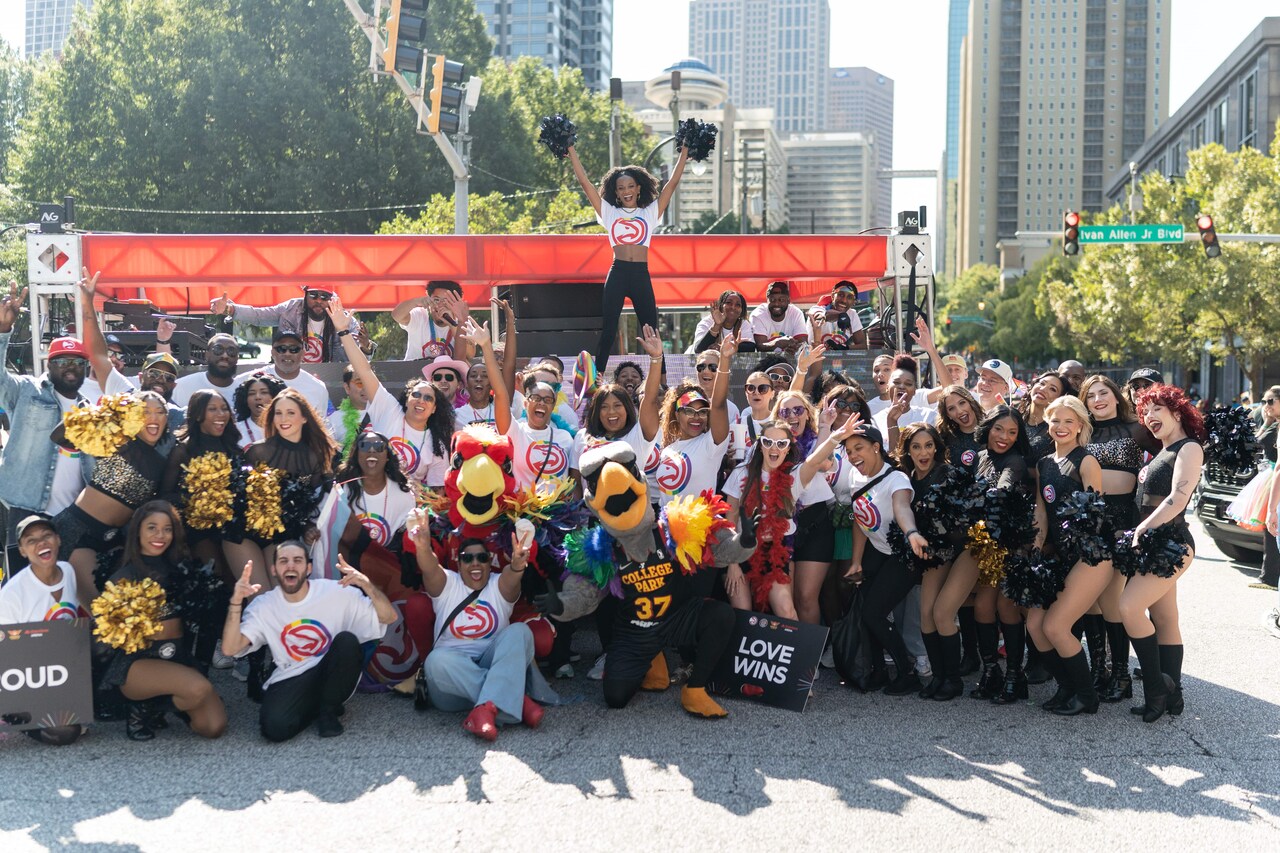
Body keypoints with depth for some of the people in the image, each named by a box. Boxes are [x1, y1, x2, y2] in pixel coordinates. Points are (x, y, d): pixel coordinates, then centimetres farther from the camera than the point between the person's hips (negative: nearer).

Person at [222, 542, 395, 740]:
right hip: (291, 680, 0)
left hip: (332, 674, 0)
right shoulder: (263, 606, -3)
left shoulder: (336, 592, -9)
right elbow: (230, 648, -14)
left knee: (347, 640, -31)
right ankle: (317, 706, 6)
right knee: (275, 726, -30)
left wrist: (367, 585, -31)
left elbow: (389, 617, -11)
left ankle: (328, 709, -6)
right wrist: (236, 602, -27)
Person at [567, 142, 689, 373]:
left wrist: (684, 152, 15)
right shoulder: (610, 213, 12)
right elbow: (584, 182, 11)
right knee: (608, 331, 1)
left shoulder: (650, 213, 14)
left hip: (641, 275, 1)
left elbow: (673, 182, 14)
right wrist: (571, 150, 12)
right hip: (617, 274, 0)